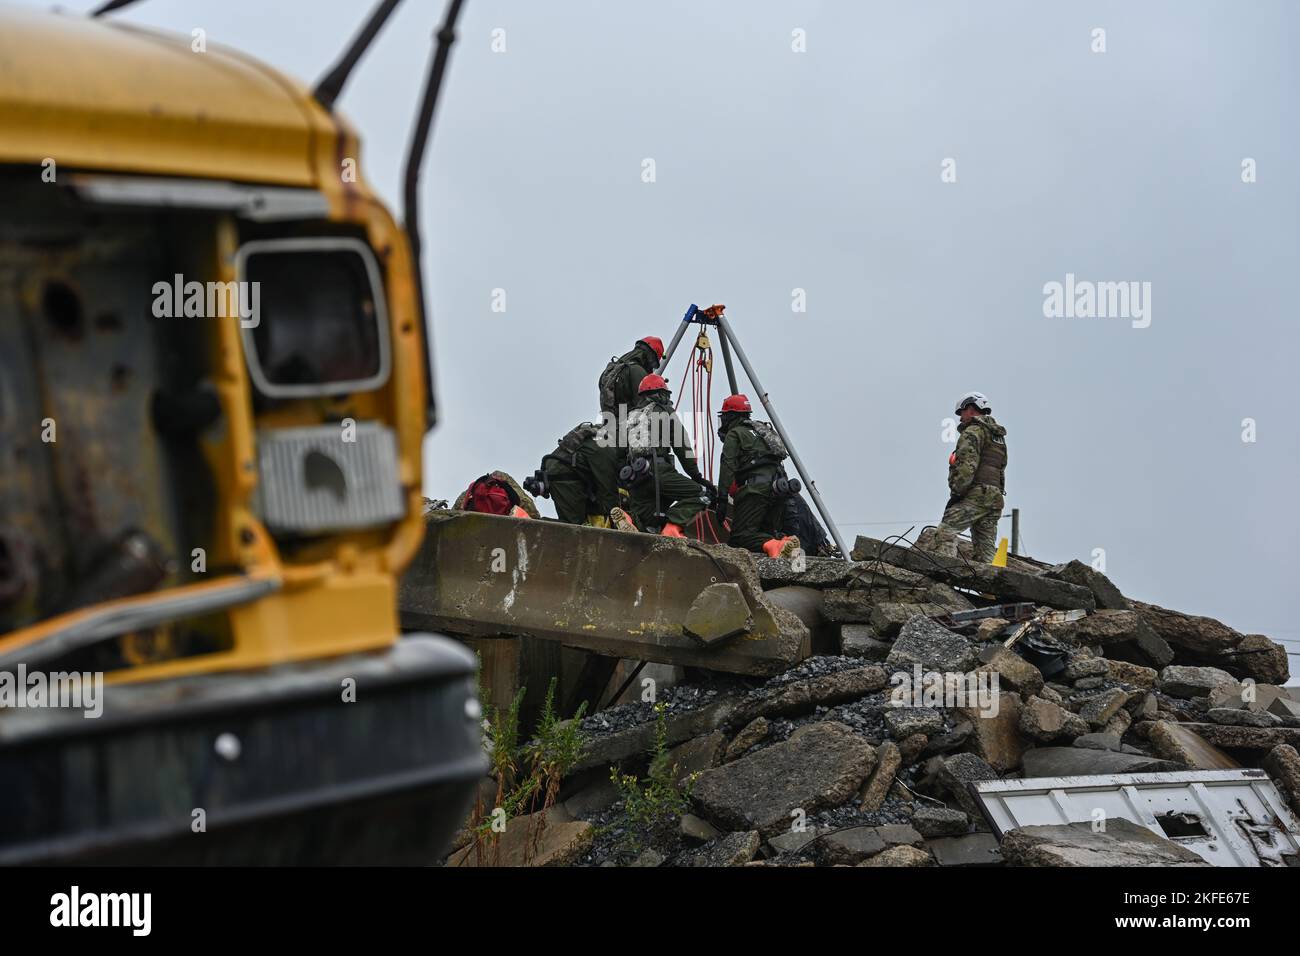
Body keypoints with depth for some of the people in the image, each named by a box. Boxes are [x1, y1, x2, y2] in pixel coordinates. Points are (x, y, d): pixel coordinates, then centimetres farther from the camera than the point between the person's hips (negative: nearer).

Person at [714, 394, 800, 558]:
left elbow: (728, 467, -6)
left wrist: (722, 500, -10)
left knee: (740, 536, -13)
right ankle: (786, 542, -15)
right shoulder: (761, 429, 31)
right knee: (767, 533, 16)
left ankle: (776, 546, -39)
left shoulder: (733, 434, 6)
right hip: (779, 487, 8)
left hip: (756, 487, -8)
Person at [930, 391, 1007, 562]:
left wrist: (957, 492, -16)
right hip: (996, 496, 9)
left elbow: (967, 464, -16)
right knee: (985, 549, 7)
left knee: (945, 532, -16)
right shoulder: (999, 436, 27)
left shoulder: (974, 431, -2)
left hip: (976, 493, -9)